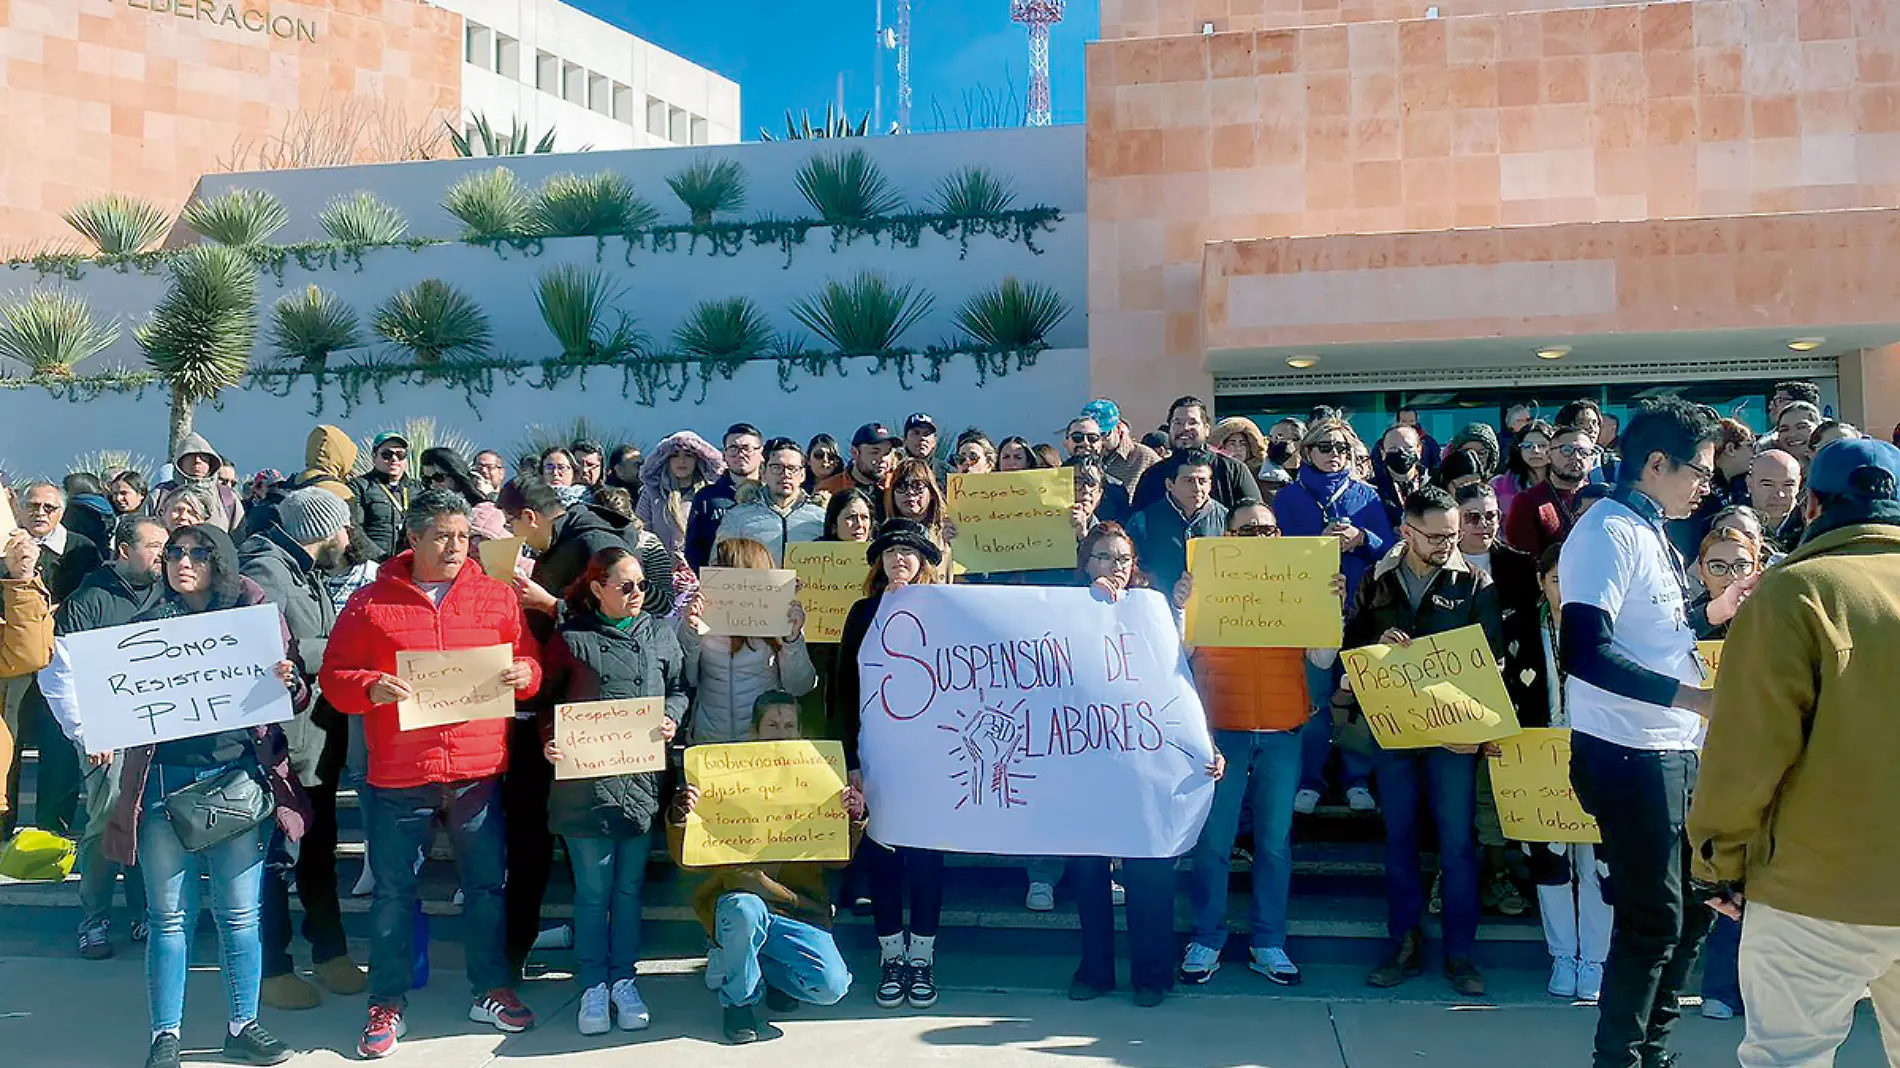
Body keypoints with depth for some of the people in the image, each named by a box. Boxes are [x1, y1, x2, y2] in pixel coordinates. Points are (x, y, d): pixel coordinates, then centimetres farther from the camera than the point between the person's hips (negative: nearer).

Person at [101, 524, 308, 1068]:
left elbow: (296, 696, 4)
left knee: (239, 912, 5)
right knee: (170, 915, 5)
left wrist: (287, 681, -17)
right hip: (165, 776, 1)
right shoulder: (148, 623, 9)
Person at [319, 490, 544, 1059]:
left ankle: (491, 990, 28)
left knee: (486, 884, 11)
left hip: (479, 770, 2)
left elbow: (529, 660, 13)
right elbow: (333, 676, 1)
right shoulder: (371, 603, 0)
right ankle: (387, 1004, 23)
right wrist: (370, 688, -18)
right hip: (398, 775, -1)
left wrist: (524, 674, -9)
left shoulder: (497, 597, 5)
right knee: (393, 891, 8)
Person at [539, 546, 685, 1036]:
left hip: (642, 778, 3)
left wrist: (672, 716, -6)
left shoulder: (659, 633, 8)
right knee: (592, 890, 5)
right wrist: (549, 741, -12)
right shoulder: (572, 638, 0)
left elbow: (679, 687, 14)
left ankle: (623, 980, 24)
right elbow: (547, 699, 4)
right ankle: (592, 986, 18)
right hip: (586, 779, -2)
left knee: (629, 886, 11)